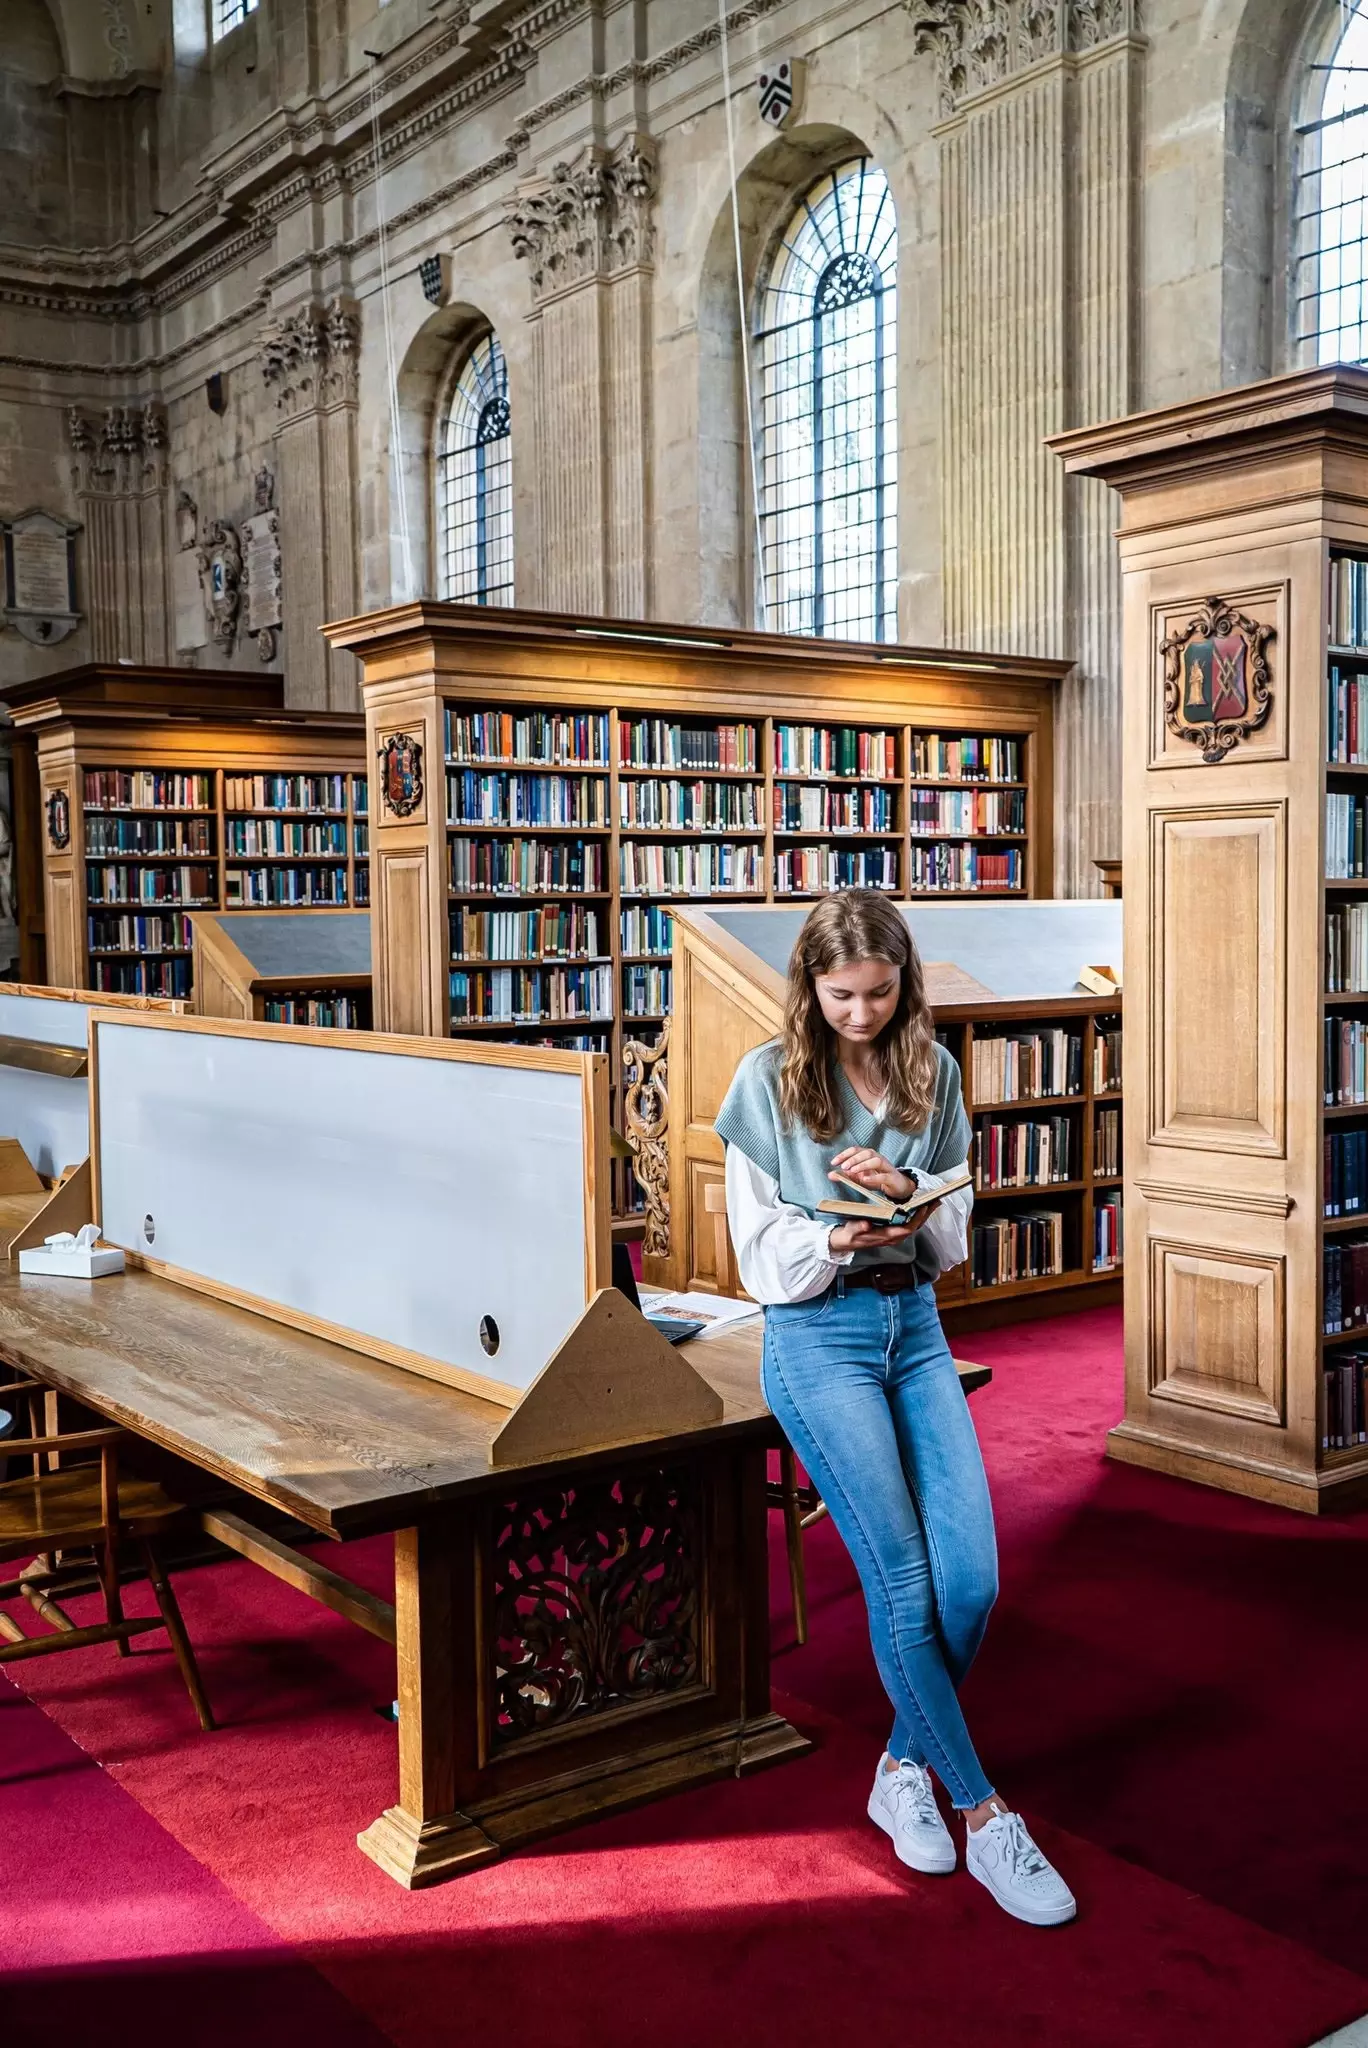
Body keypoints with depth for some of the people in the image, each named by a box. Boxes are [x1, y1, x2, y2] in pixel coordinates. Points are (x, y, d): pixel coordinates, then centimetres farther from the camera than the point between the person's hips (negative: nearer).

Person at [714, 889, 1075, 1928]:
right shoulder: (770, 1080, -4)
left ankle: (904, 1770, 20)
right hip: (818, 1335, -4)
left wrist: (904, 1188, -13)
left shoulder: (933, 1072, 7)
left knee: (972, 1577, -5)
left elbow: (955, 1231, 8)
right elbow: (760, 1251, -2)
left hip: (916, 1324, 4)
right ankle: (984, 1813, 8)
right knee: (905, 1584, -7)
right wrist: (835, 1239, -22)